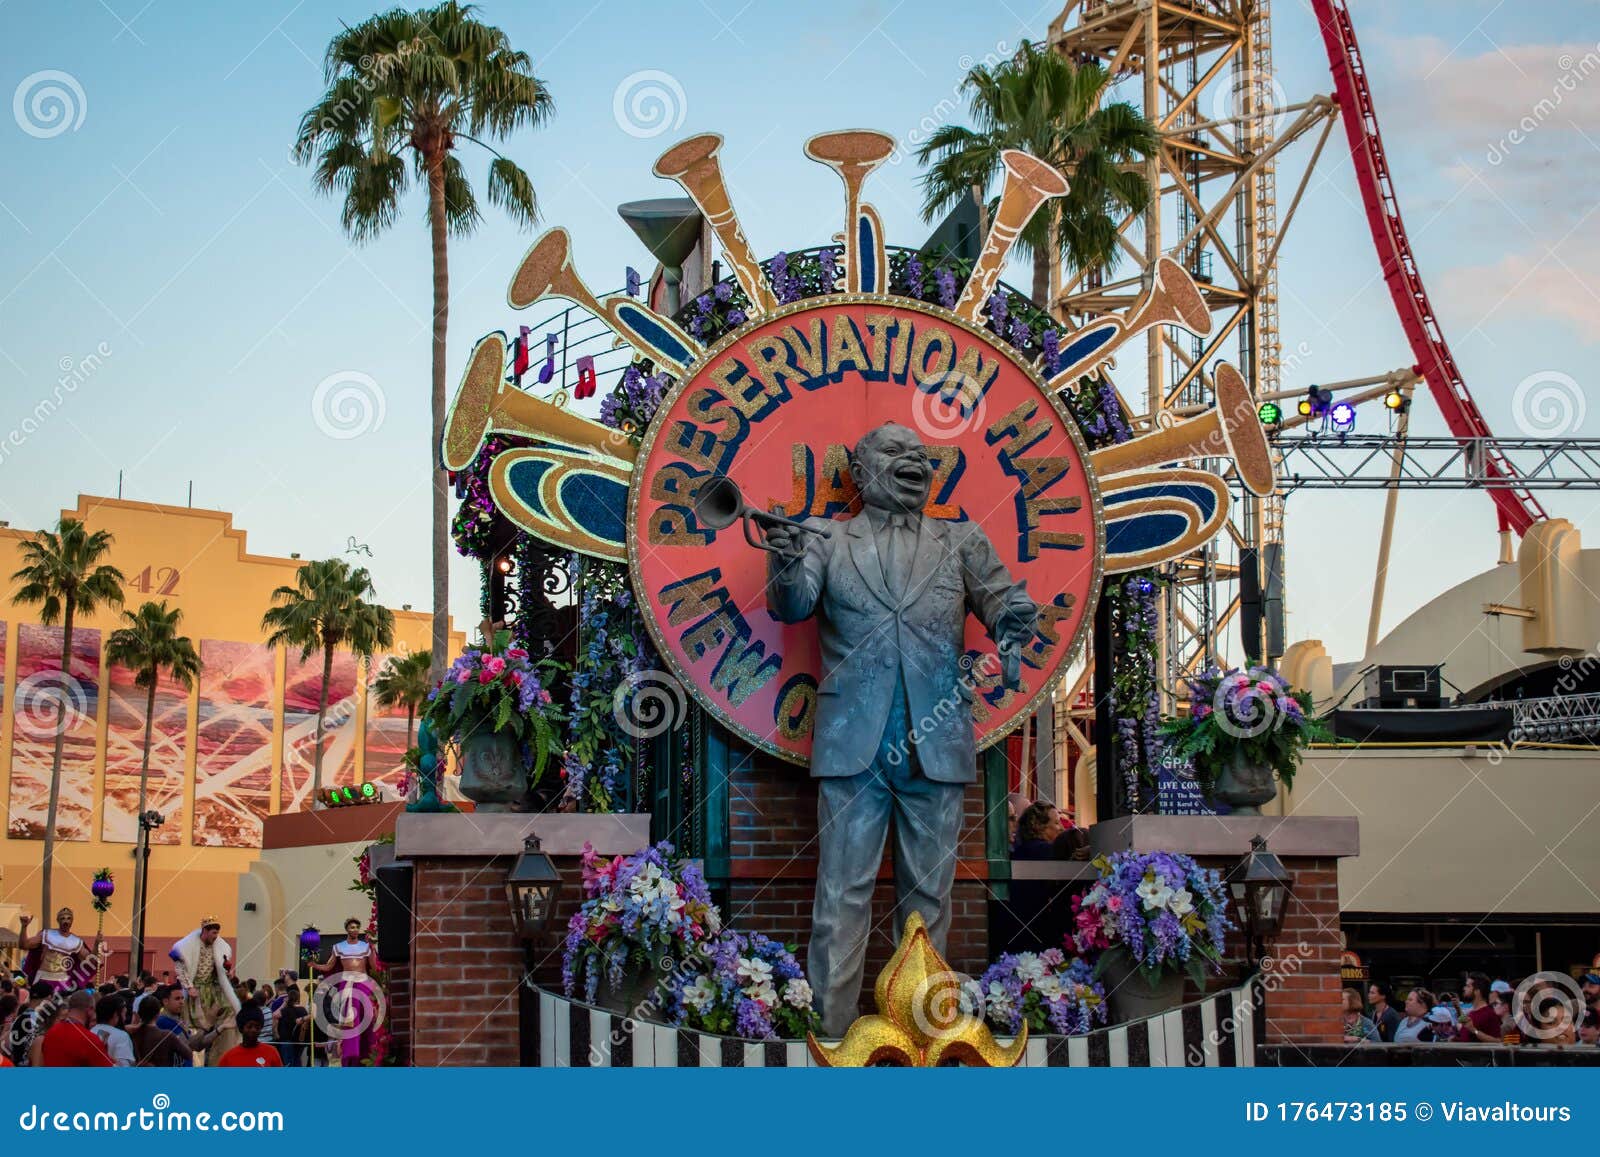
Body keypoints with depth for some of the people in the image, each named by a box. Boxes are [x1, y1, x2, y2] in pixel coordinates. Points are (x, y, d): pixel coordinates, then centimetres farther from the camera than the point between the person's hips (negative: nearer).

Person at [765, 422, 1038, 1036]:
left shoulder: (962, 541, 16)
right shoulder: (828, 538, 10)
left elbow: (1006, 599, 6)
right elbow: (791, 606, -3)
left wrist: (1012, 629, -19)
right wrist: (786, 560, -26)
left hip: (937, 745, 2)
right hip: (852, 740, -2)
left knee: (928, 894, 7)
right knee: (842, 895, -3)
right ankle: (830, 1030, 1)